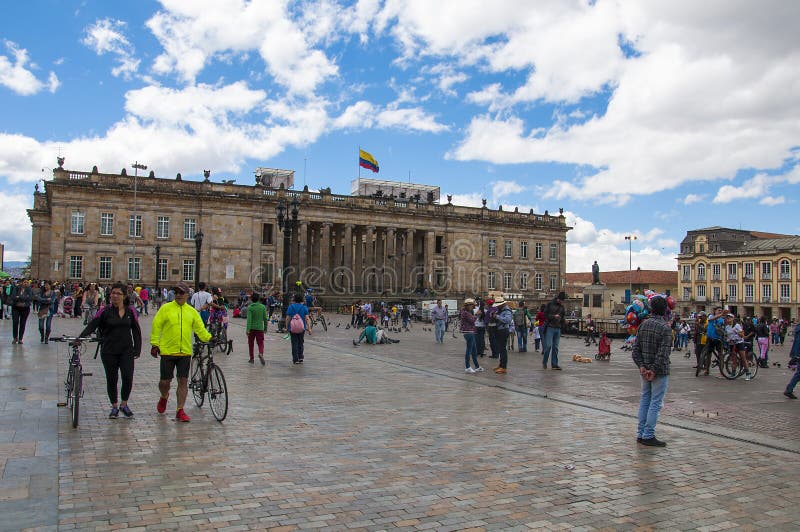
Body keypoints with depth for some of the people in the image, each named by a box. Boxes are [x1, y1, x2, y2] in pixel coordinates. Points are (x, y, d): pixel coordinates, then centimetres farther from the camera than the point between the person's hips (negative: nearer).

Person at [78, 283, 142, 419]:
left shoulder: (130, 311, 4)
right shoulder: (105, 311, 0)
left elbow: (136, 331, 9)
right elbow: (92, 325, -6)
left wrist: (137, 350, 3)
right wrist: (80, 337, -22)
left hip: (126, 350, 1)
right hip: (109, 351, 0)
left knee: (128, 378, -9)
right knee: (111, 379, 7)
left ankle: (124, 405, 12)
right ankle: (114, 406, 24)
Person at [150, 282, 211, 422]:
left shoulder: (192, 311, 8)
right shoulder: (166, 308, 0)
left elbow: (200, 328, 9)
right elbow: (156, 326, 1)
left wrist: (209, 338, -5)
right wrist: (154, 344, -5)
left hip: (185, 352, 2)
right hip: (167, 351, -2)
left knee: (183, 381, 0)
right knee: (165, 381, 5)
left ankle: (180, 411, 9)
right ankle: (164, 397, 39)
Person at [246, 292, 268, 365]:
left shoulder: (250, 307, -7)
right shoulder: (263, 307, 1)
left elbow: (249, 319, -16)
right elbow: (265, 319, 4)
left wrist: (248, 329, -19)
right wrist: (265, 328, 15)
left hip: (252, 328, -1)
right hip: (260, 328, 1)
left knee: (251, 343, 14)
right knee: (260, 343, 4)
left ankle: (252, 358, 20)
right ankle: (261, 354, -24)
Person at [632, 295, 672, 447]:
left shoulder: (643, 324, 5)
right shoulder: (665, 328, -15)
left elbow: (635, 348, 3)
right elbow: (663, 354, -21)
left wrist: (641, 366, -1)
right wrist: (654, 370, -15)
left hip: (644, 370, 7)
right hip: (659, 372, -6)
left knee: (645, 400, 15)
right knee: (655, 403, 0)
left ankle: (641, 434, 20)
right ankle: (648, 436, 3)